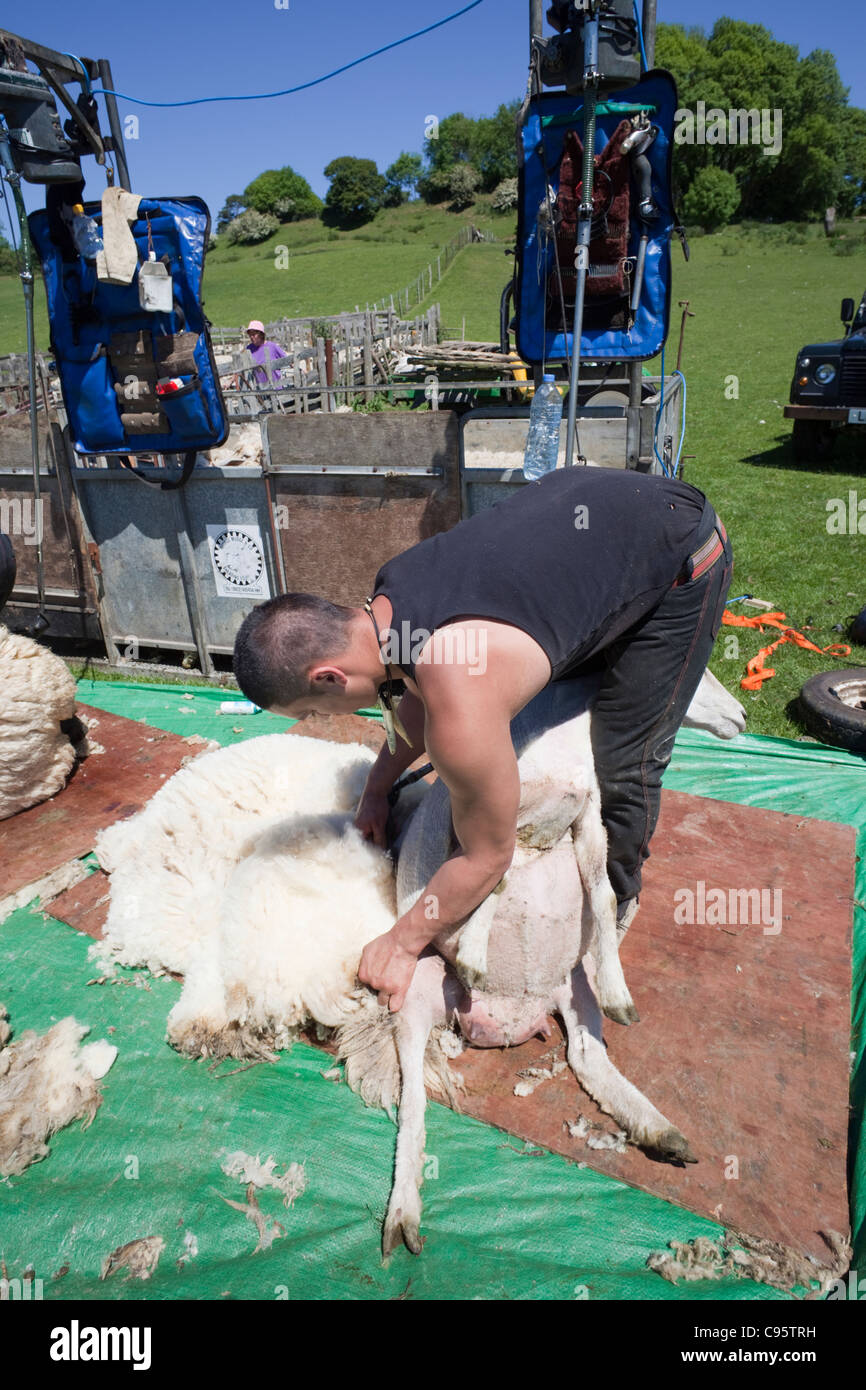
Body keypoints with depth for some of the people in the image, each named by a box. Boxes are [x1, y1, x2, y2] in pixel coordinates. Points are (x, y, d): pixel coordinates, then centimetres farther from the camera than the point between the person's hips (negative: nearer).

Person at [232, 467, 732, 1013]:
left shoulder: (461, 712, -36)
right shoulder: (387, 598, -10)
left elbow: (487, 858, -19)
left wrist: (403, 943, -5)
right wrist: (378, 788, 14)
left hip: (685, 556, -8)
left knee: (622, 762, -1)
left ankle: (618, 896, 29)